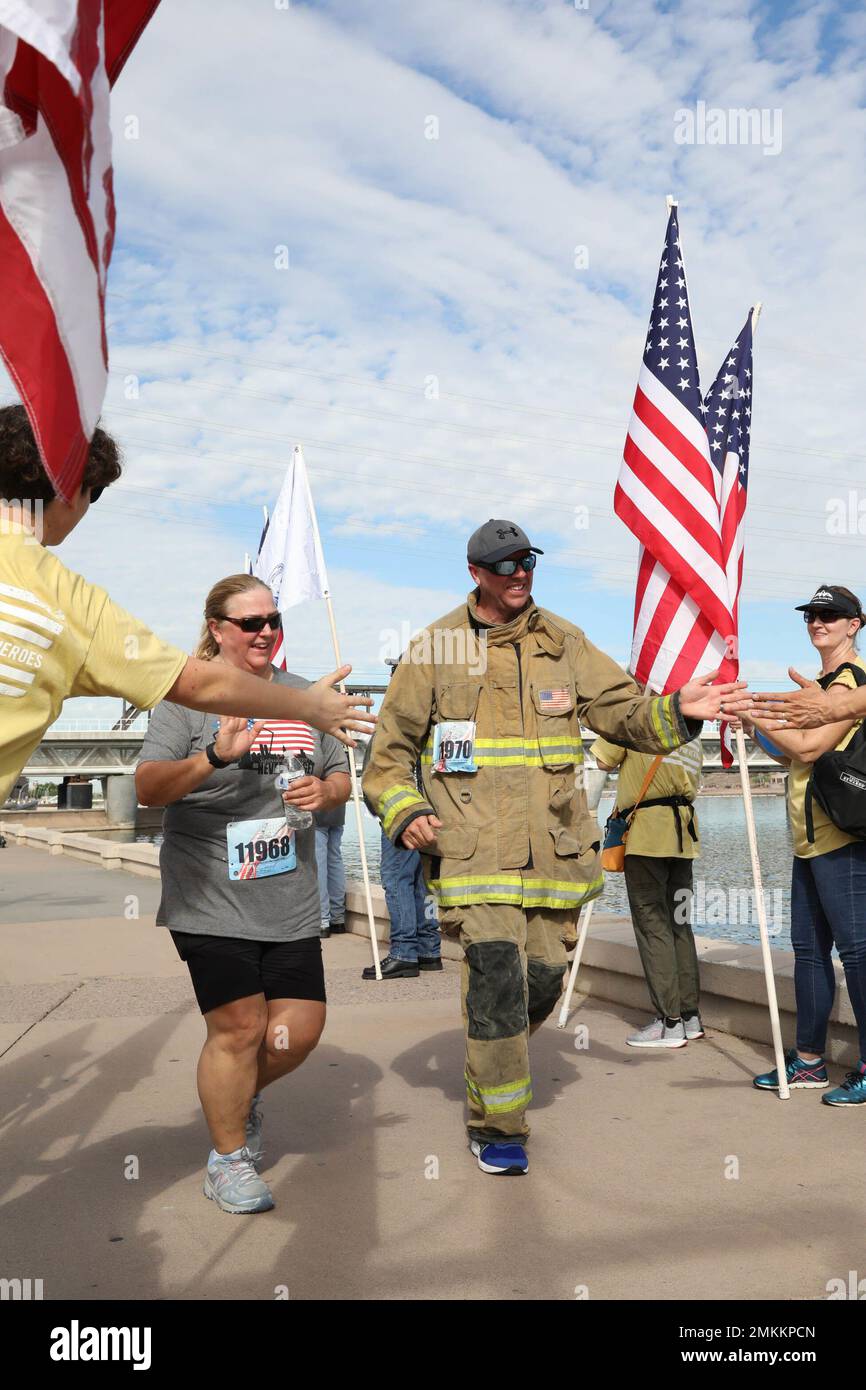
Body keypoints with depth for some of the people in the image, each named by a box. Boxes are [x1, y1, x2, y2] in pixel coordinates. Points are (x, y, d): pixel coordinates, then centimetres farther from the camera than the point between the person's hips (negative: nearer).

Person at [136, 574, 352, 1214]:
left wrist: (325, 791, -4)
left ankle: (243, 1096, 38)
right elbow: (148, 788, -10)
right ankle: (228, 1159, 19)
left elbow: (341, 778, 19)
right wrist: (215, 758, -26)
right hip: (211, 897, -5)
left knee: (300, 1028, 5)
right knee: (239, 1028, -5)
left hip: (291, 899, 5)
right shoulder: (188, 695, -3)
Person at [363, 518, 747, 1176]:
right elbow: (390, 751, 6)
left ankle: (494, 1060, 42)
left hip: (553, 846, 4)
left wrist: (676, 712, -14)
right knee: (497, 976, -11)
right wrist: (405, 812, -11)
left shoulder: (563, 643, 9)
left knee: (544, 978, 9)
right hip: (473, 846, -3)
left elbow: (624, 712, 7)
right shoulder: (435, 648, 1)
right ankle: (496, 1128, 10)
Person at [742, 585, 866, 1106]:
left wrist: (757, 715, -8)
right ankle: (809, 1060, 20)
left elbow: (809, 748, -17)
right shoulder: (824, 683, 22)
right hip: (812, 835, 10)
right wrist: (758, 731, 12)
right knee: (810, 947, 12)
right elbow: (800, 759, 23)